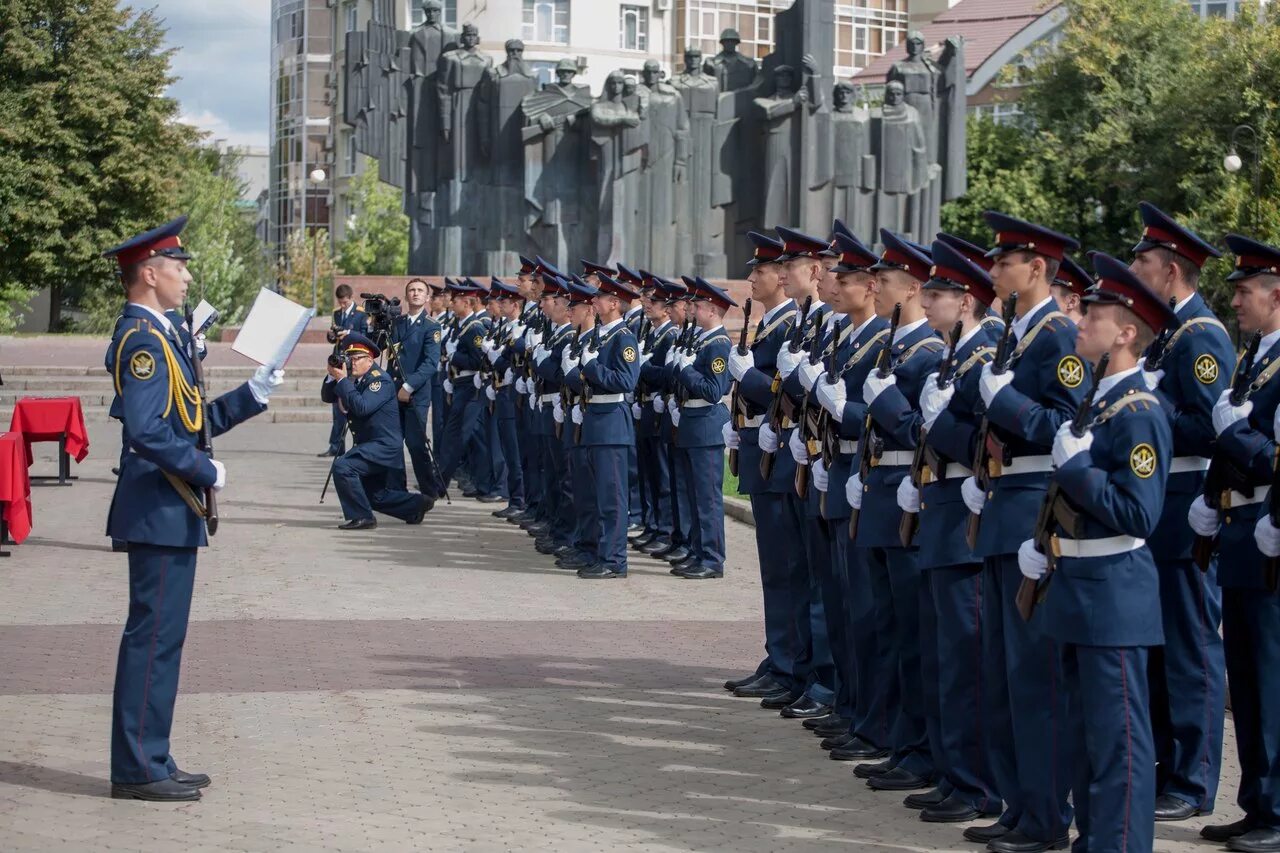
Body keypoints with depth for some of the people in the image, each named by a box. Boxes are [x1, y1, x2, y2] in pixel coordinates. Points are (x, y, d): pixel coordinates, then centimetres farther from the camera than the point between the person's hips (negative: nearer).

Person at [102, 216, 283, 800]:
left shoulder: (157, 335, 17)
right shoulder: (142, 339, -16)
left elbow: (190, 422, 21)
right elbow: (147, 432, -26)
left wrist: (253, 395, 14)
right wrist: (208, 472, -17)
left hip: (170, 512, 11)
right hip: (161, 511, -11)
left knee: (158, 637, 13)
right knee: (153, 637, -6)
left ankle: (149, 762, 19)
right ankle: (137, 770, -1)